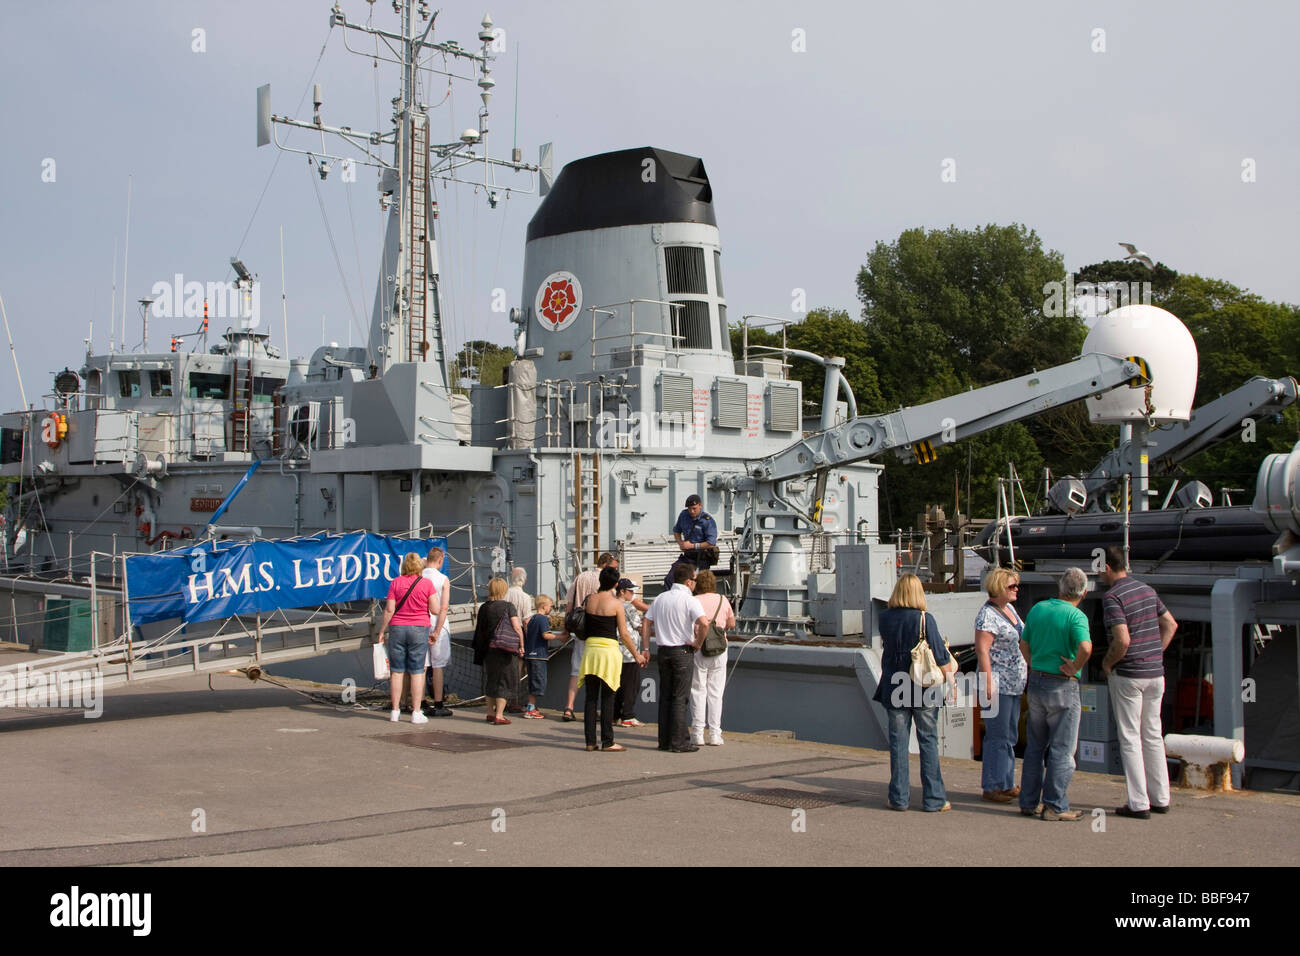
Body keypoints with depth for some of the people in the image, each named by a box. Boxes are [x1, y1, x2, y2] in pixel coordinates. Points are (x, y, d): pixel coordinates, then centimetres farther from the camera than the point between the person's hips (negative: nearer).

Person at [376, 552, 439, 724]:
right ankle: (416, 713, 3)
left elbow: (389, 610, -2)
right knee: (417, 672, 2)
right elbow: (435, 610, -5)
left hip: (397, 628, 1)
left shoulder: (396, 582, -1)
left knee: (397, 671, 7)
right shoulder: (427, 583, -4)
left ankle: (395, 711, 10)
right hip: (419, 628, -1)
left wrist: (382, 631, 7)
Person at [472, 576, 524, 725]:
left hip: (487, 650, 4)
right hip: (504, 650, -4)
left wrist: (480, 649, 17)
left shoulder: (484, 607, 3)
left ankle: (490, 713, 21)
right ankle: (499, 715, -2)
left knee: (491, 680, 16)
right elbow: (517, 628, -14)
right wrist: (521, 647, -5)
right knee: (503, 681, 3)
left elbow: (478, 629, 8)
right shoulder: (508, 606, -8)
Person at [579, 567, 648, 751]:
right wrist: (637, 655, 4)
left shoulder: (590, 600, 5)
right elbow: (624, 634, -6)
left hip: (590, 648, 4)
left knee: (591, 697, 7)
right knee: (607, 699, 1)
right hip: (609, 650, -4)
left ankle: (590, 741, 8)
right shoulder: (616, 603, -8)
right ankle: (607, 742, 2)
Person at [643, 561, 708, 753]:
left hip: (663, 651, 6)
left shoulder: (661, 598, 11)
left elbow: (646, 622, 10)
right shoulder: (689, 600, -10)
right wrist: (698, 643, -10)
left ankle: (664, 740, 13)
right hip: (682, 651, -6)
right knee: (679, 697, -3)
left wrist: (646, 648, 11)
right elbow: (704, 623, -24)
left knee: (665, 696, 11)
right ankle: (679, 742, -2)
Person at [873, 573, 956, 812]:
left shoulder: (885, 618, -3)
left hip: (894, 689, 2)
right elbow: (940, 656, -8)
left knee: (898, 742, 8)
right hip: (924, 689, -2)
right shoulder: (925, 619, -12)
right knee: (928, 741, 5)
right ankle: (933, 799, 8)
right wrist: (951, 680, 4)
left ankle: (899, 797, 10)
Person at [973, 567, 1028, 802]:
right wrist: (989, 683, -22)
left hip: (1014, 684, 9)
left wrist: (1027, 671, 23)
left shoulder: (1009, 609, 13)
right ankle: (992, 787, 1)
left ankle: (1007, 784, 21)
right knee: (997, 736, -5)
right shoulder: (987, 615, -15)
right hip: (998, 684, -9)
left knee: (1010, 736, 14)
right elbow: (982, 650, -19)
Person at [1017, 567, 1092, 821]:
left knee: (1035, 746, 15)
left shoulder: (1037, 609, 5)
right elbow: (1085, 647, -31)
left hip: (1036, 683, 6)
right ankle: (1054, 806, 5)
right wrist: (1074, 667, -16)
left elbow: (1024, 645, 13)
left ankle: (1029, 802, 19)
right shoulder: (1075, 616, -15)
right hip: (1063, 686, -6)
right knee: (1062, 748, 3)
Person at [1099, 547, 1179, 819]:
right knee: (1153, 735, 14)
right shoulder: (1147, 590, 10)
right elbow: (1171, 625, 16)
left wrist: (1108, 663, -7)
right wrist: (1155, 654, 16)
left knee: (1130, 738, 0)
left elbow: (1122, 640, -24)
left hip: (1127, 674, -7)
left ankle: (1139, 804, 0)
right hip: (1155, 672, 7)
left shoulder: (1112, 597, -15)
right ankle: (1160, 799, 19)